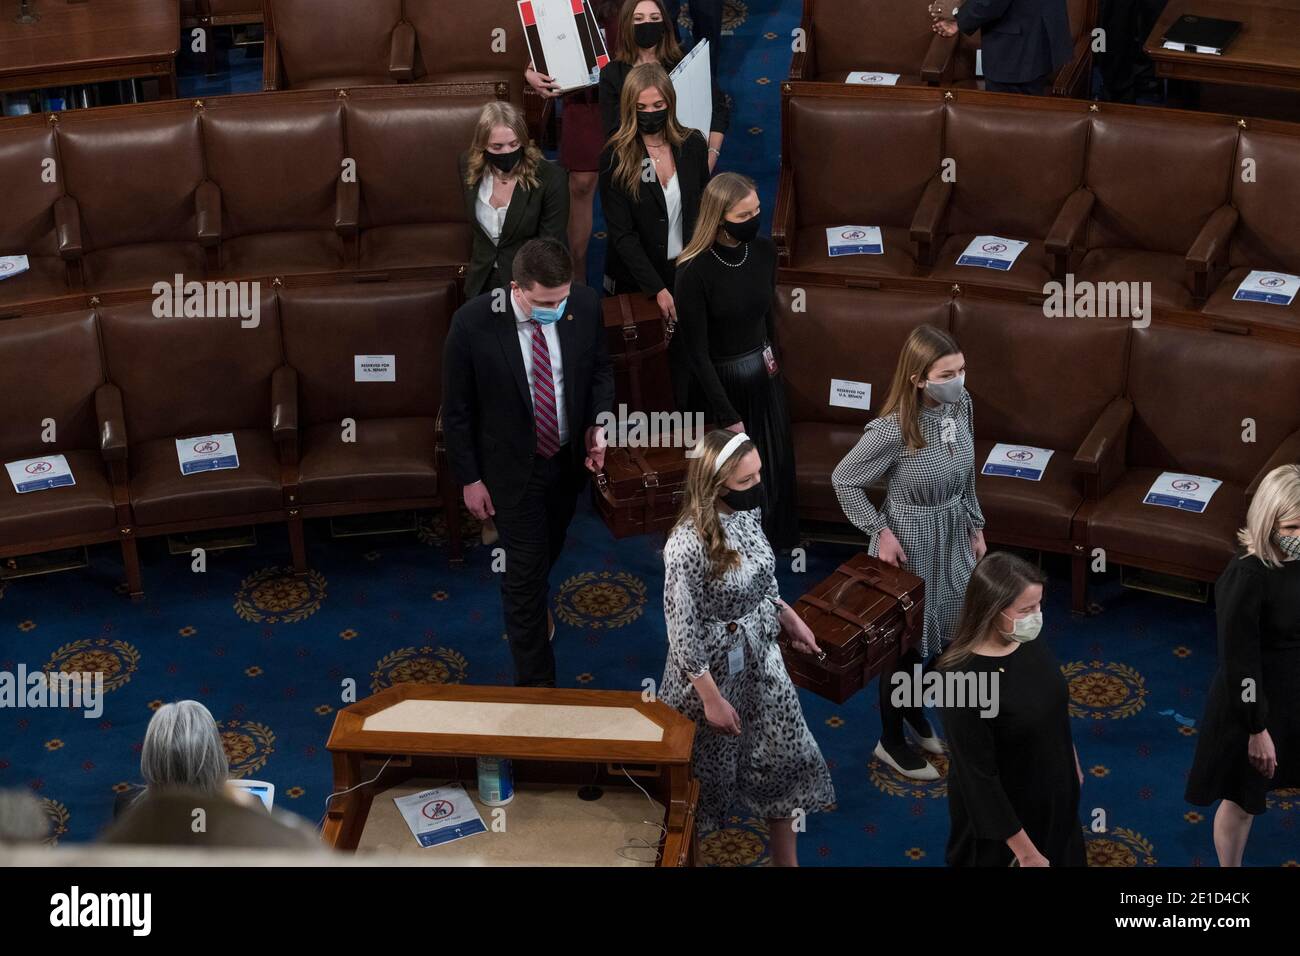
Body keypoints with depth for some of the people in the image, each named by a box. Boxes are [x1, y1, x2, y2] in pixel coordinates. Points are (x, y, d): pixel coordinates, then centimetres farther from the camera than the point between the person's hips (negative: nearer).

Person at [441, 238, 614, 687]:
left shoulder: (584, 305, -18)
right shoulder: (473, 323, -27)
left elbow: (600, 368, 2)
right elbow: (457, 409, -14)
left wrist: (598, 424, -13)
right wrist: (469, 478, -10)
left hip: (570, 459, 4)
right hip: (513, 466, -4)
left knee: (550, 547, 28)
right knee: (525, 569, 3)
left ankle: (532, 600, 61)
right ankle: (536, 682, 18)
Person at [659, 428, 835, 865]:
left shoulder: (747, 510, -8)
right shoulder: (688, 545, -31)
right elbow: (683, 631, -24)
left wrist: (790, 618, 15)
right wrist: (712, 699, -19)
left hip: (761, 656, 7)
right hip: (714, 667, -7)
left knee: (785, 755, 15)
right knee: (711, 766, 15)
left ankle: (785, 859, 34)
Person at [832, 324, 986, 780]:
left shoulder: (961, 405, -9)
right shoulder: (891, 430, -30)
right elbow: (843, 480, -17)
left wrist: (975, 527, 13)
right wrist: (880, 532, -17)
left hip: (952, 536, 7)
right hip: (909, 542, -6)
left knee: (931, 630, 23)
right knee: (904, 638, 9)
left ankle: (912, 708, 48)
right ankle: (891, 741, 29)